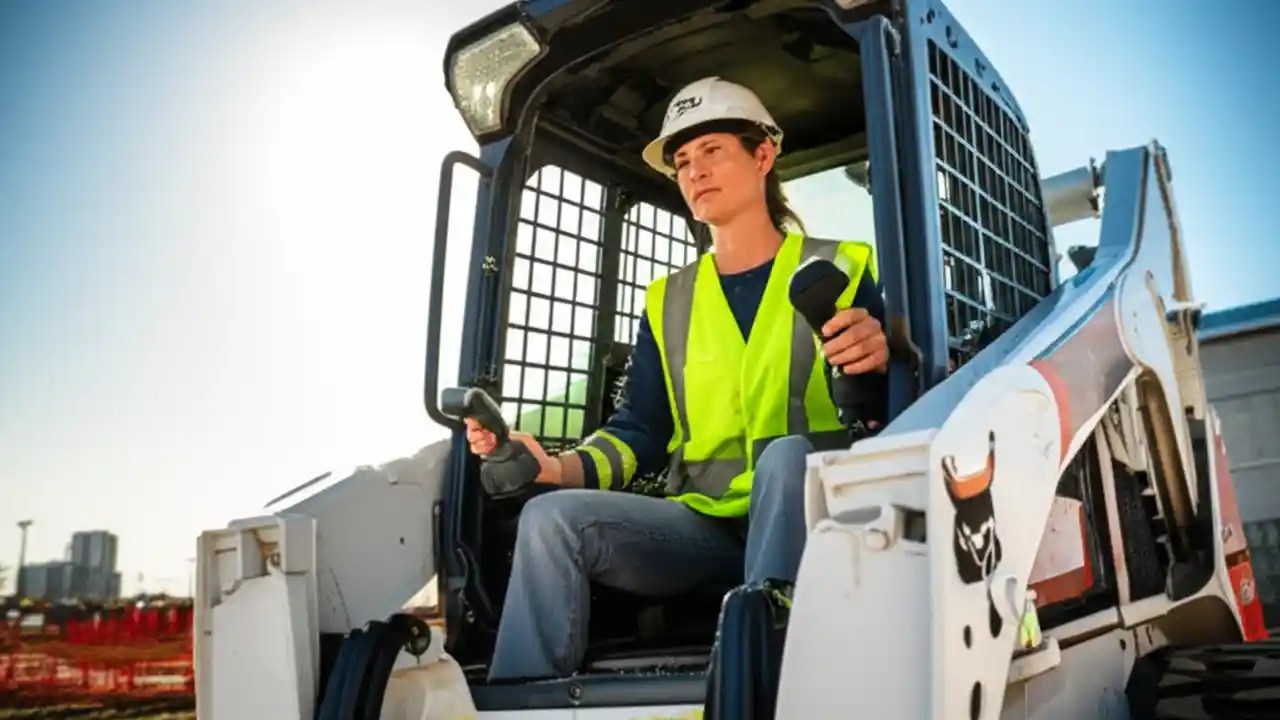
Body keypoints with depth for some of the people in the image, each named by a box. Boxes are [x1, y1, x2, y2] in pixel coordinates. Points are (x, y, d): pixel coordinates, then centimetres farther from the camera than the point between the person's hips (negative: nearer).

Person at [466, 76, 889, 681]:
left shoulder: (842, 269, 5)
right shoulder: (668, 302, 16)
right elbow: (639, 432, 10)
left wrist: (880, 361, -24)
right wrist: (559, 466, -10)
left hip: (812, 523, -3)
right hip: (704, 526, 4)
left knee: (787, 452, -37)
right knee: (550, 517, -19)